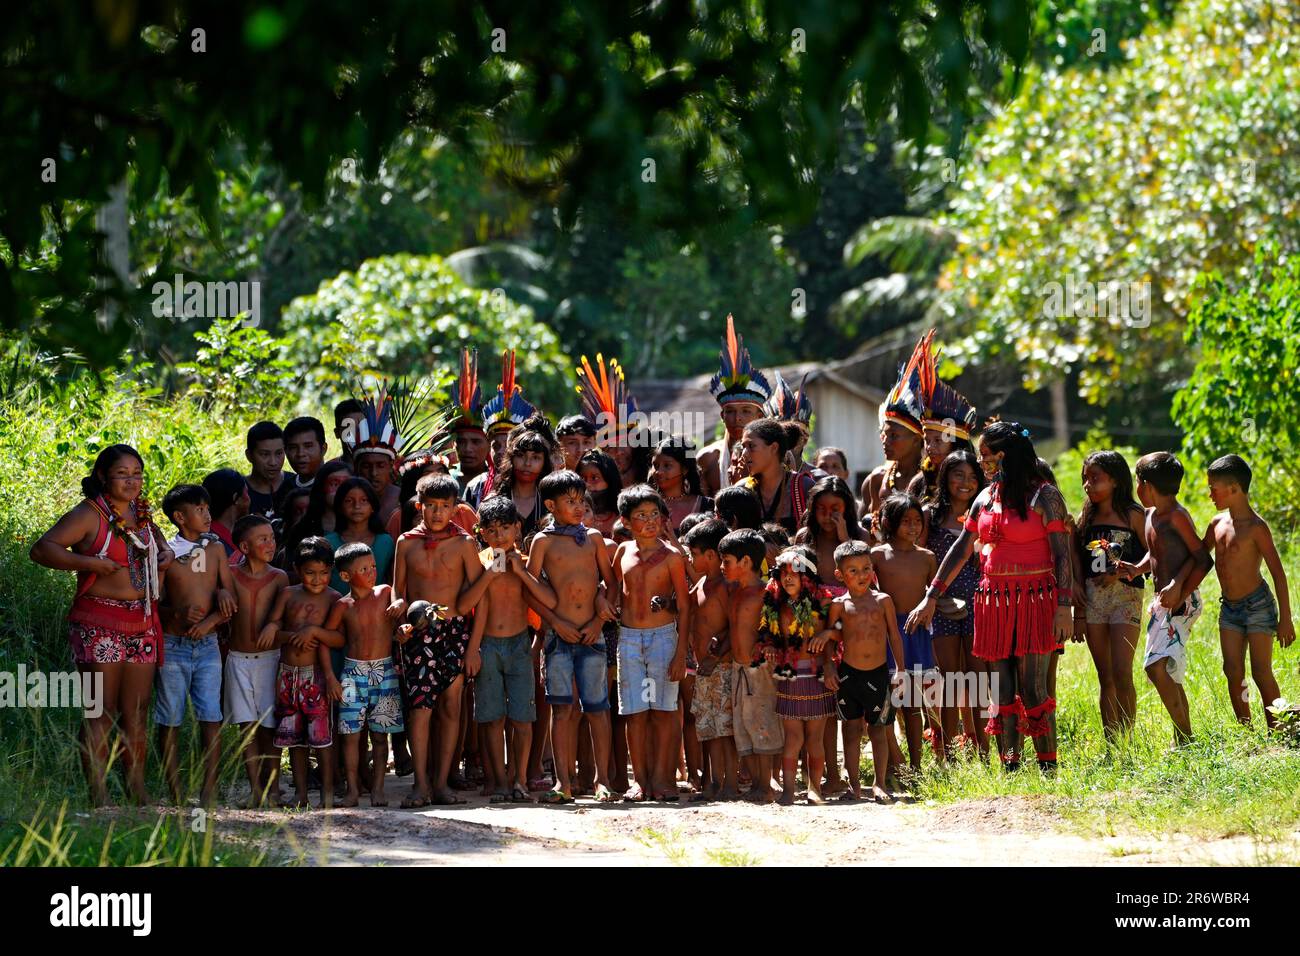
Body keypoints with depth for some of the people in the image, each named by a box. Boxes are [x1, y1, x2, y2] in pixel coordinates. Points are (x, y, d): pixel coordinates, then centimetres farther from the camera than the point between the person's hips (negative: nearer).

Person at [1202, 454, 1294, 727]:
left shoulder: (1256, 527, -16)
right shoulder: (1218, 524, 5)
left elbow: (1278, 573, -14)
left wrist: (1285, 619, -15)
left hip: (1257, 606, -7)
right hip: (1229, 609, 7)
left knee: (1261, 674, -6)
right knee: (1233, 673, 6)